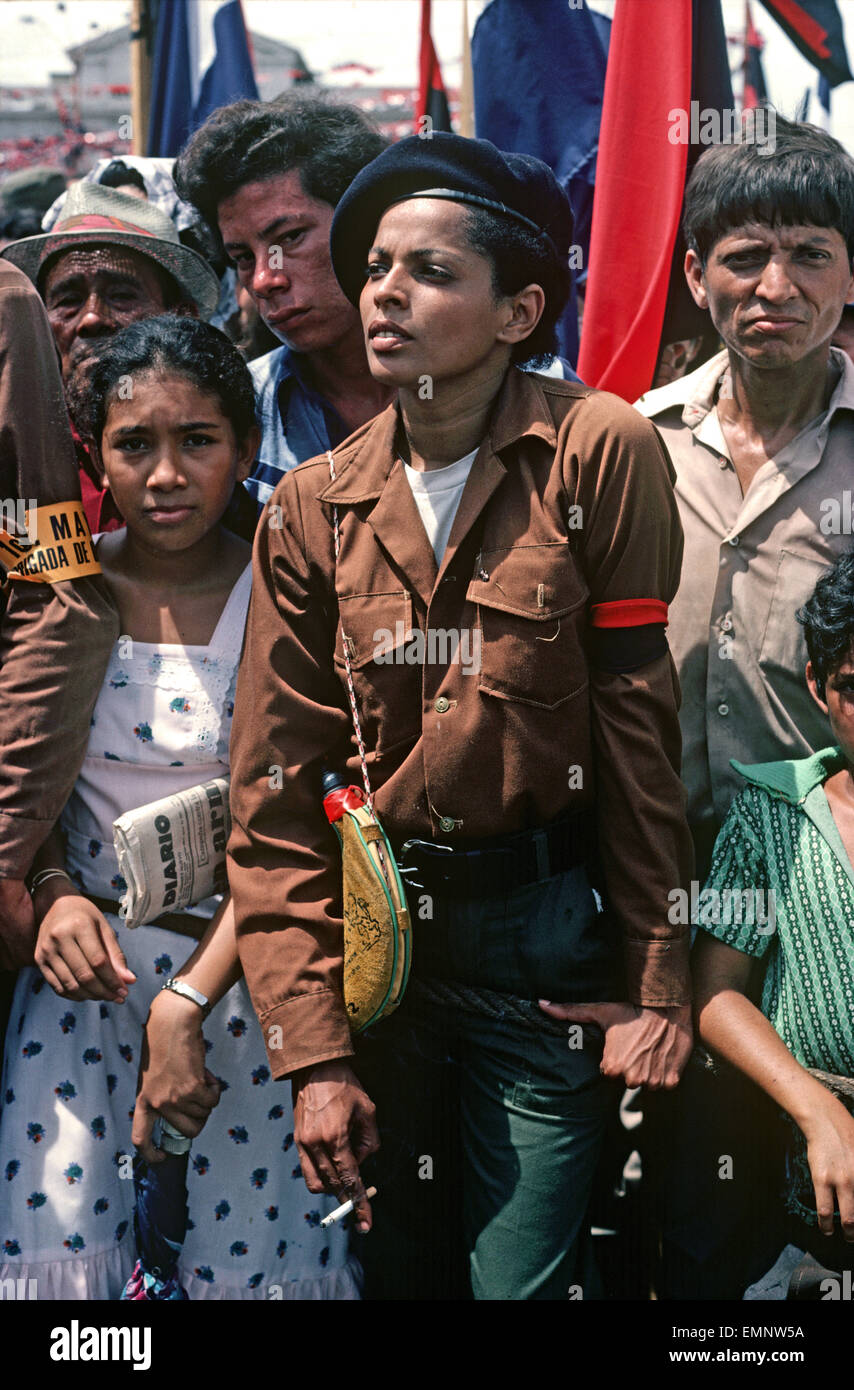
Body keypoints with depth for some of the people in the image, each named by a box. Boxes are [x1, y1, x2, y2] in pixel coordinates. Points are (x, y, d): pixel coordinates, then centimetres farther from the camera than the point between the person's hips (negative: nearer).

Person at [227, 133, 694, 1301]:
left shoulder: (601, 454, -9)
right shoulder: (311, 510, 1)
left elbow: (641, 727, -8)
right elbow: (275, 789, 0)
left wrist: (656, 986, -7)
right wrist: (315, 1052, -5)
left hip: (545, 940, -3)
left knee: (521, 1276, 2)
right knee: (400, 1267, 15)